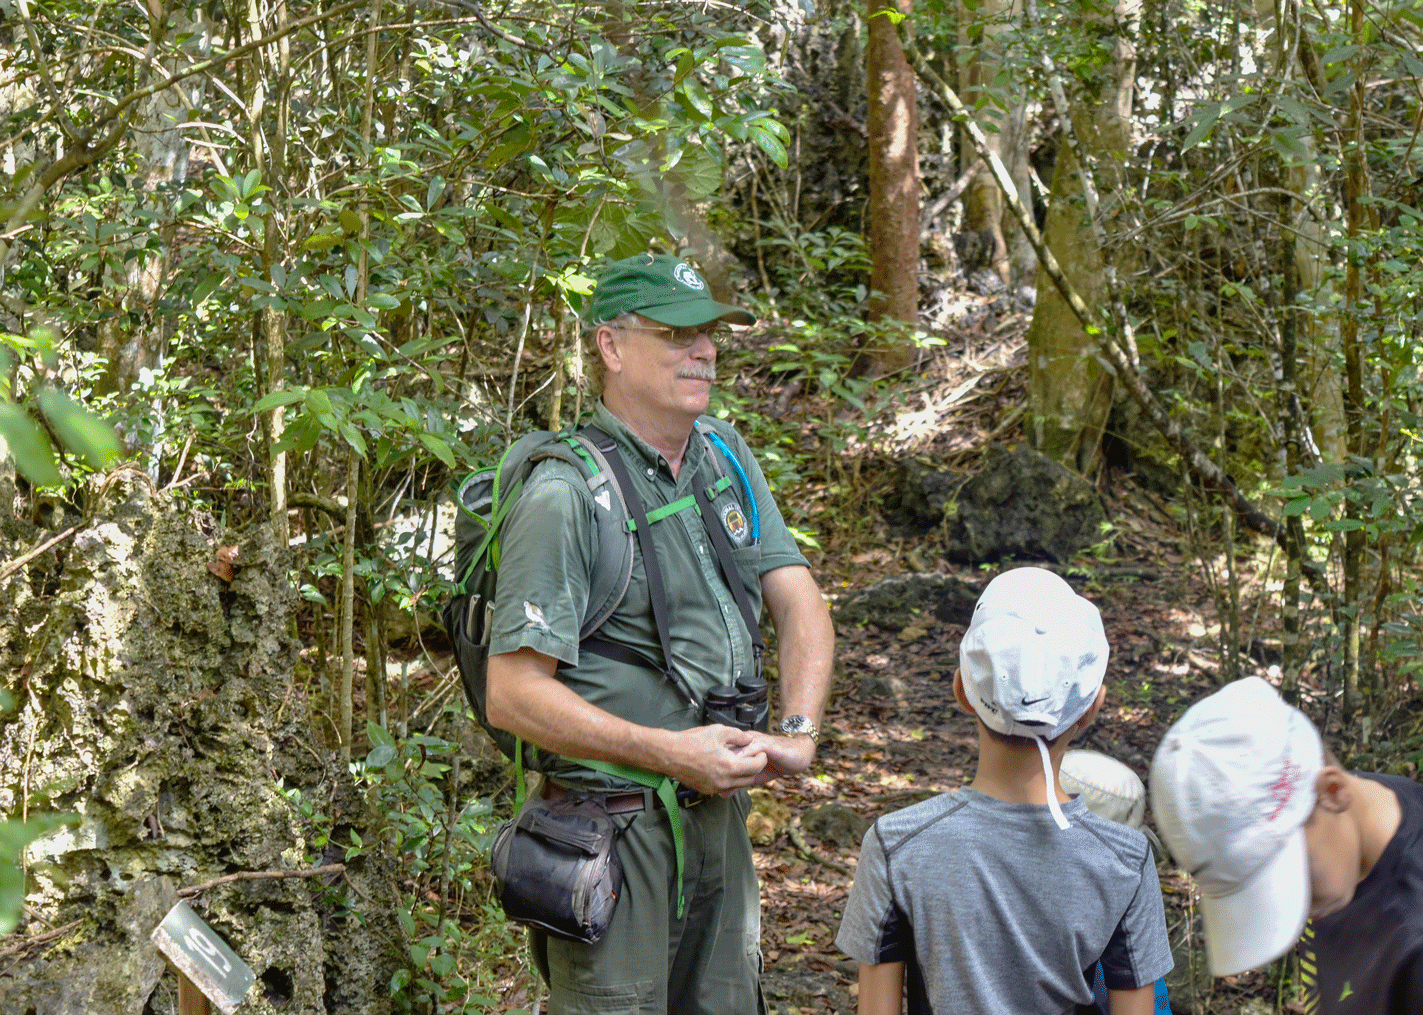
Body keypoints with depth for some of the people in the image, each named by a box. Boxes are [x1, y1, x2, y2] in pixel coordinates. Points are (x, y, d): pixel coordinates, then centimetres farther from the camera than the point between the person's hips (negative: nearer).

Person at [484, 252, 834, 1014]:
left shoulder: (722, 453, 8)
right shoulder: (566, 494, -16)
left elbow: (799, 603, 7)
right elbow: (513, 695, -19)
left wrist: (798, 730, -11)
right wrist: (670, 753, -21)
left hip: (719, 811, 8)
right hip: (613, 829, -7)